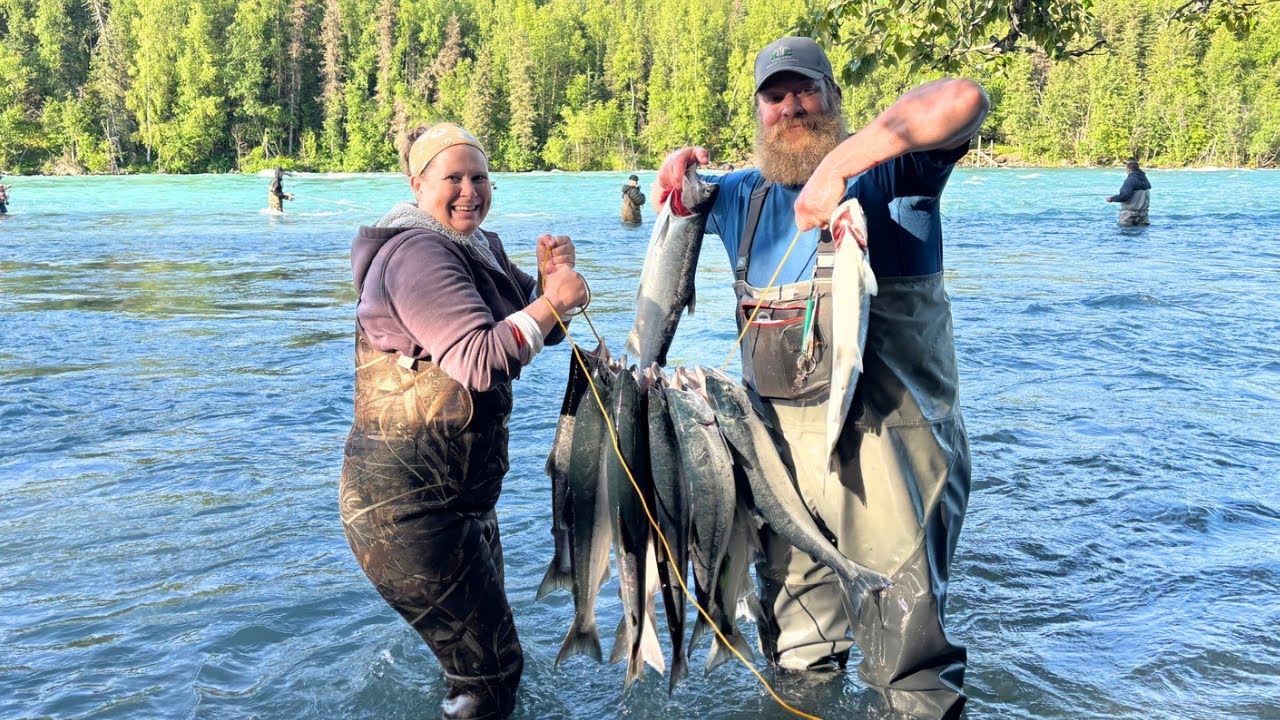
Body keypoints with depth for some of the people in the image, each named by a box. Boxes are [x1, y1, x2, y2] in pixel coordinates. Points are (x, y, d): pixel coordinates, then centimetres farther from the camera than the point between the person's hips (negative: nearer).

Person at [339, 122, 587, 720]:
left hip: (462, 488, 10)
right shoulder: (418, 253, -18)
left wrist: (550, 277, -4)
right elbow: (481, 361, -28)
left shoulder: (481, 247, 12)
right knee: (490, 670, -3)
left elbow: (541, 330, 15)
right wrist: (553, 299, -22)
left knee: (480, 652, 25)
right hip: (408, 502, -10)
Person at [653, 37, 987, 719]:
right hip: (779, 439, 6)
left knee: (904, 628, 2)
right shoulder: (744, 197, 12)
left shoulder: (887, 172, -7)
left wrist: (836, 164, -30)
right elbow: (673, 194, 27)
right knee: (789, 604, 23)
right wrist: (680, 164, 2)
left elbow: (963, 99, -23)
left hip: (887, 443, -6)